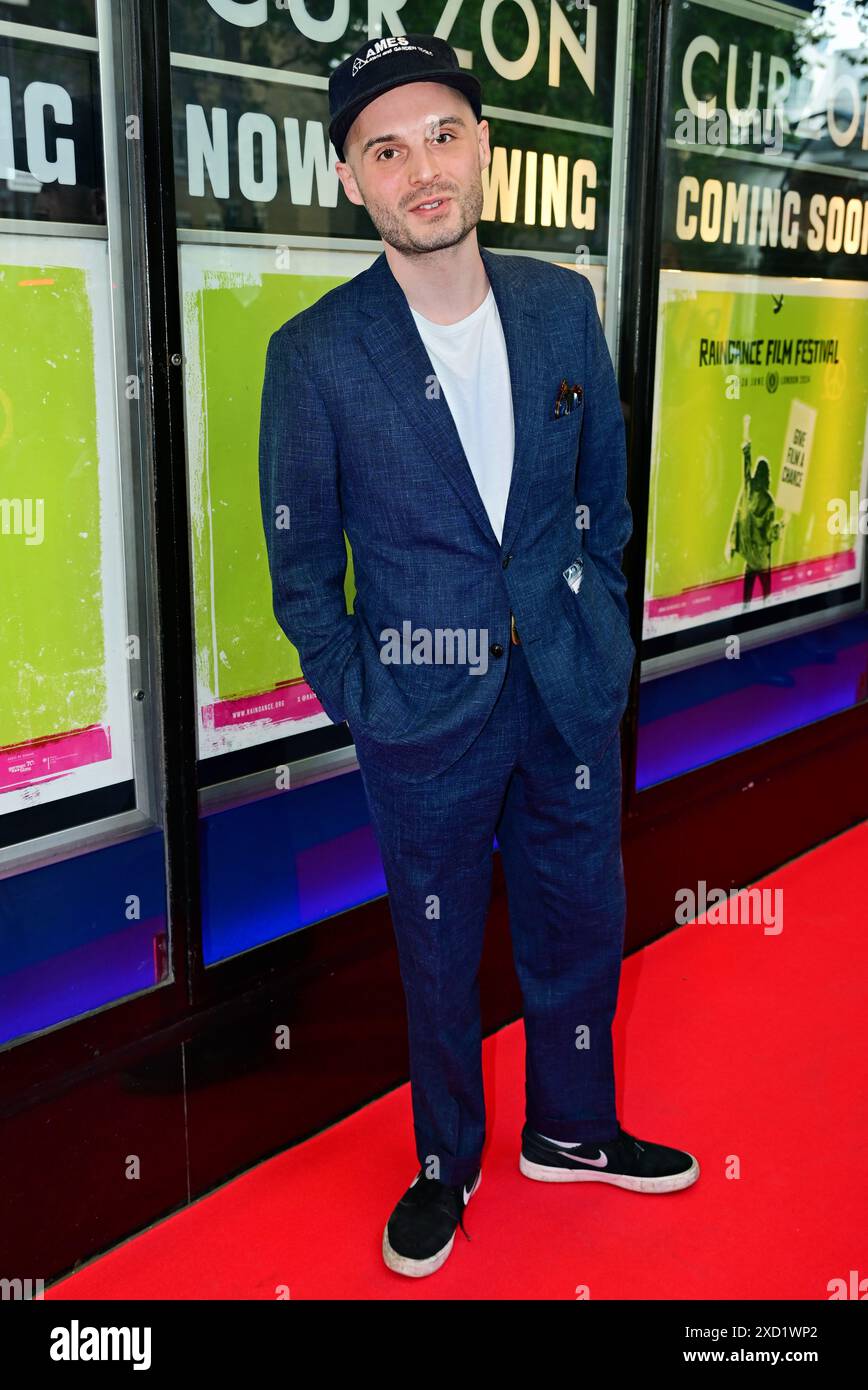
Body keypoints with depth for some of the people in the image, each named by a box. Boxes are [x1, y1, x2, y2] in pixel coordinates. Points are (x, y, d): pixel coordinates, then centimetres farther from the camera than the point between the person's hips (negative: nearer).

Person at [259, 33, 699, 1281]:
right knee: (439, 954, 14)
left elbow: (605, 488, 10)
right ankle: (446, 1166, 38)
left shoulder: (563, 307, -1)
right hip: (426, 713, -3)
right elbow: (301, 562, -2)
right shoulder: (314, 354, -11)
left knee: (582, 921, 18)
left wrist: (599, 628, 7)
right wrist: (354, 696, -4)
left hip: (571, 694, 4)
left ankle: (570, 1126, 44)